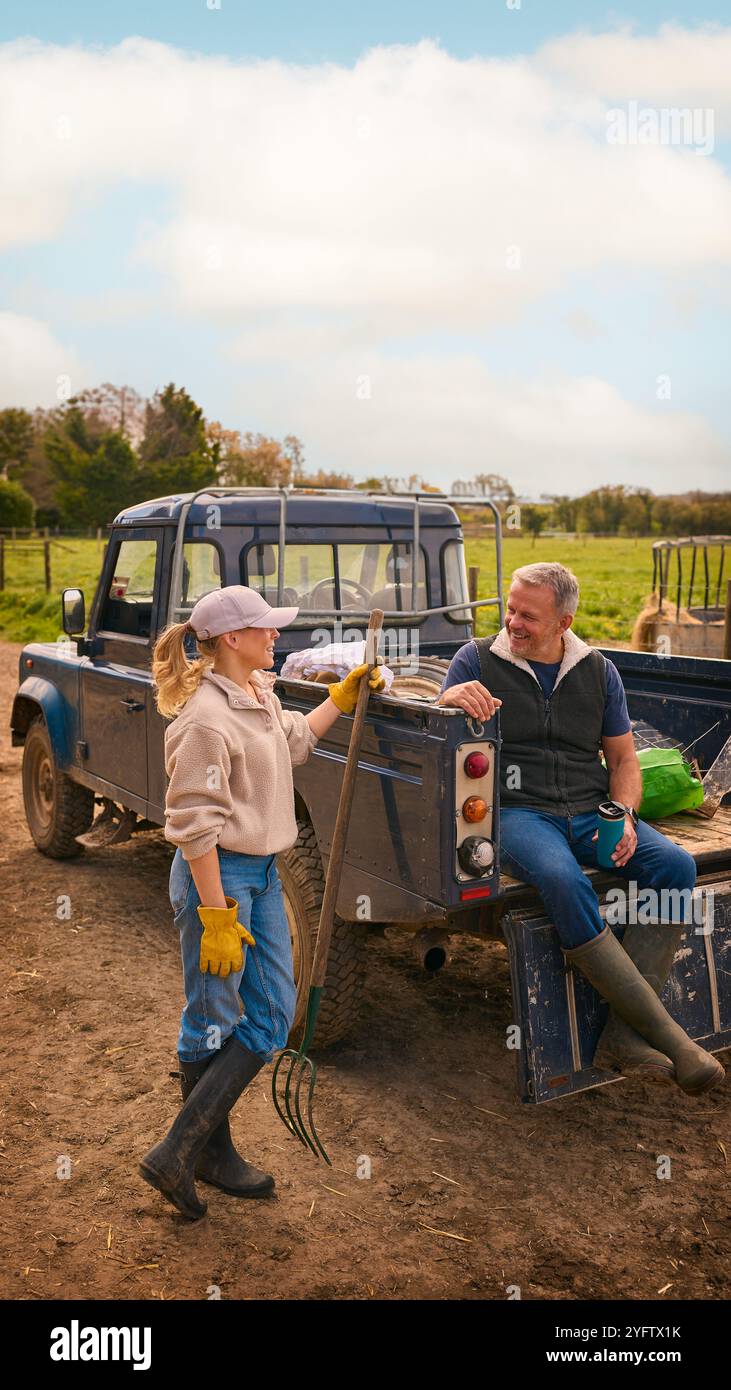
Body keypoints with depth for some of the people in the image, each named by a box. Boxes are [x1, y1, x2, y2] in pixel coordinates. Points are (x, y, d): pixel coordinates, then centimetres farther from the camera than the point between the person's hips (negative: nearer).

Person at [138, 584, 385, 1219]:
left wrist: (343, 697, 26)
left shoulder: (260, 693, 7)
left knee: (274, 1014, 11)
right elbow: (195, 827, -23)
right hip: (218, 876, -10)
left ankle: (188, 1149, 21)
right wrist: (217, 916, -22)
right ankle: (207, 1154, 23)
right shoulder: (206, 718, -22)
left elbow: (294, 741, 29)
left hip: (262, 872, 10)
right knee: (212, 1024, 5)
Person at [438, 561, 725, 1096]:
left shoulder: (599, 671, 13)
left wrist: (624, 817, -5)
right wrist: (453, 698, -23)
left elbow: (623, 758, 15)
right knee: (563, 880, -36)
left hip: (593, 811, 4)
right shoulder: (478, 660, 6)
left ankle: (623, 1033, -25)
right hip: (517, 811, -3)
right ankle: (667, 1033, -28)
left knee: (676, 865, -24)